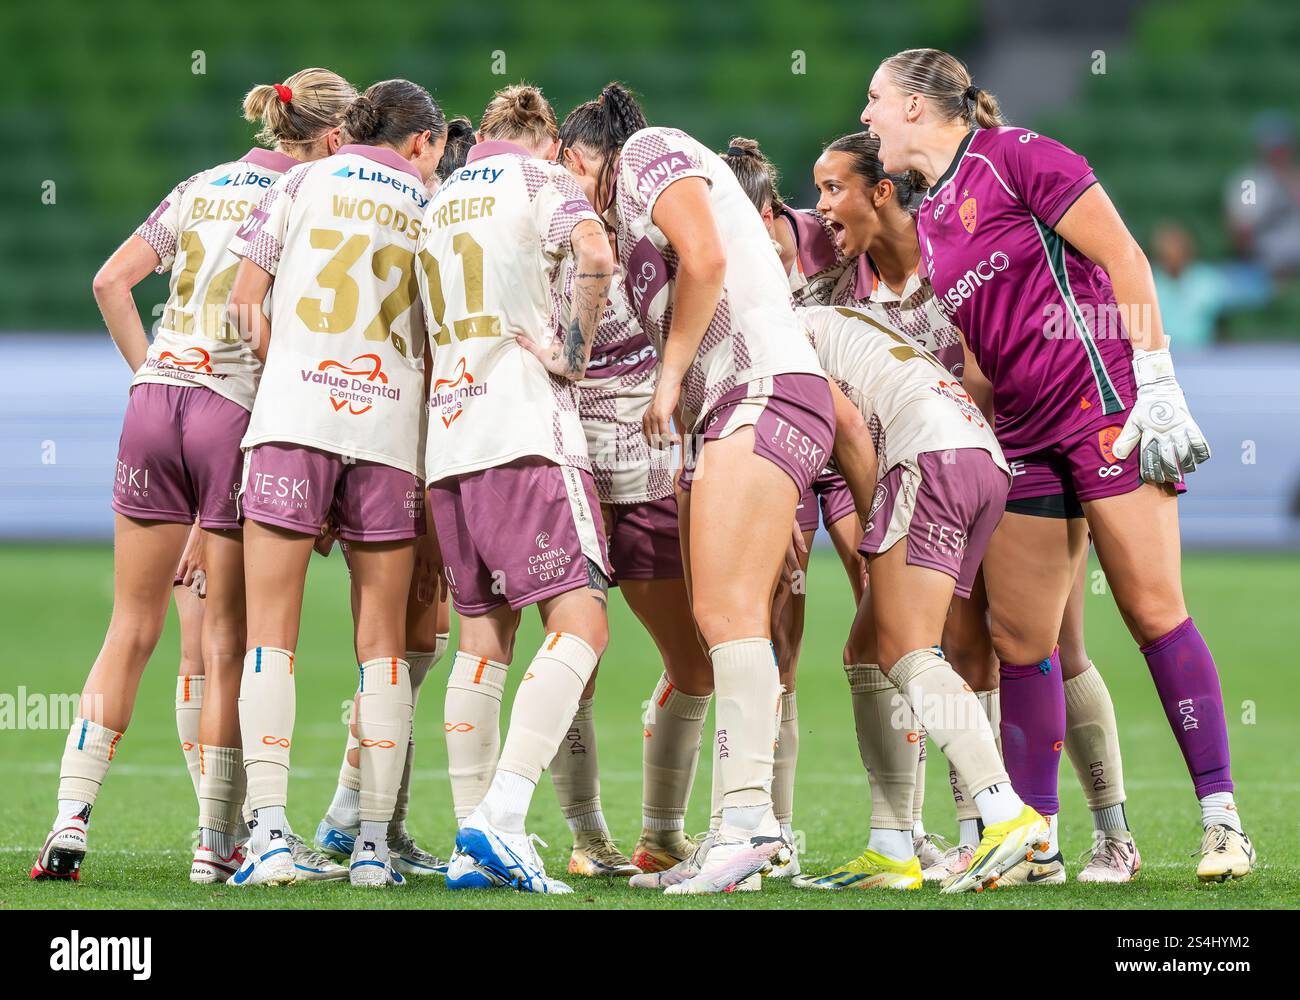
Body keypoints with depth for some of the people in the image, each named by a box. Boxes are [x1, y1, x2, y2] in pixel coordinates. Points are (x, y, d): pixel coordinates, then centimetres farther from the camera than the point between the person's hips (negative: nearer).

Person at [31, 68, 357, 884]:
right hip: (240, 411, -5)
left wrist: (146, 369, 11)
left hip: (156, 400, 5)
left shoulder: (199, 189, 15)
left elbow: (112, 281, 7)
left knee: (132, 630, 9)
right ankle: (218, 845, 6)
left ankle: (70, 822, 0)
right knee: (227, 642, 3)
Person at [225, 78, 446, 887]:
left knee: (270, 632, 0)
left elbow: (244, 300, 8)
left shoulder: (306, 182, 10)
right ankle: (374, 842, 2)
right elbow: (440, 340, 10)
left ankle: (270, 829, -12)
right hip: (389, 426, 1)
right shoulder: (431, 208, 12)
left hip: (294, 416, -1)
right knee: (383, 644, 7)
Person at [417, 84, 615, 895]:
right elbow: (595, 257, -18)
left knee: (483, 638, 9)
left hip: (445, 440, 7)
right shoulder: (542, 182, 3)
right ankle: (502, 816, -24)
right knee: (580, 621, -9)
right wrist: (575, 350, -4)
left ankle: (473, 848, 4)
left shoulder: (440, 201, 22)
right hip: (526, 435, -7)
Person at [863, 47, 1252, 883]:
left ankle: (1222, 818, -7)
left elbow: (1124, 259, -9)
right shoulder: (926, 227, 17)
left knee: (1151, 605, -10)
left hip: (1106, 402, -8)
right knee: (1018, 636, 2)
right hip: (1023, 432, 8)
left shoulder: (1014, 156, -6)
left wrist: (1158, 386, -15)